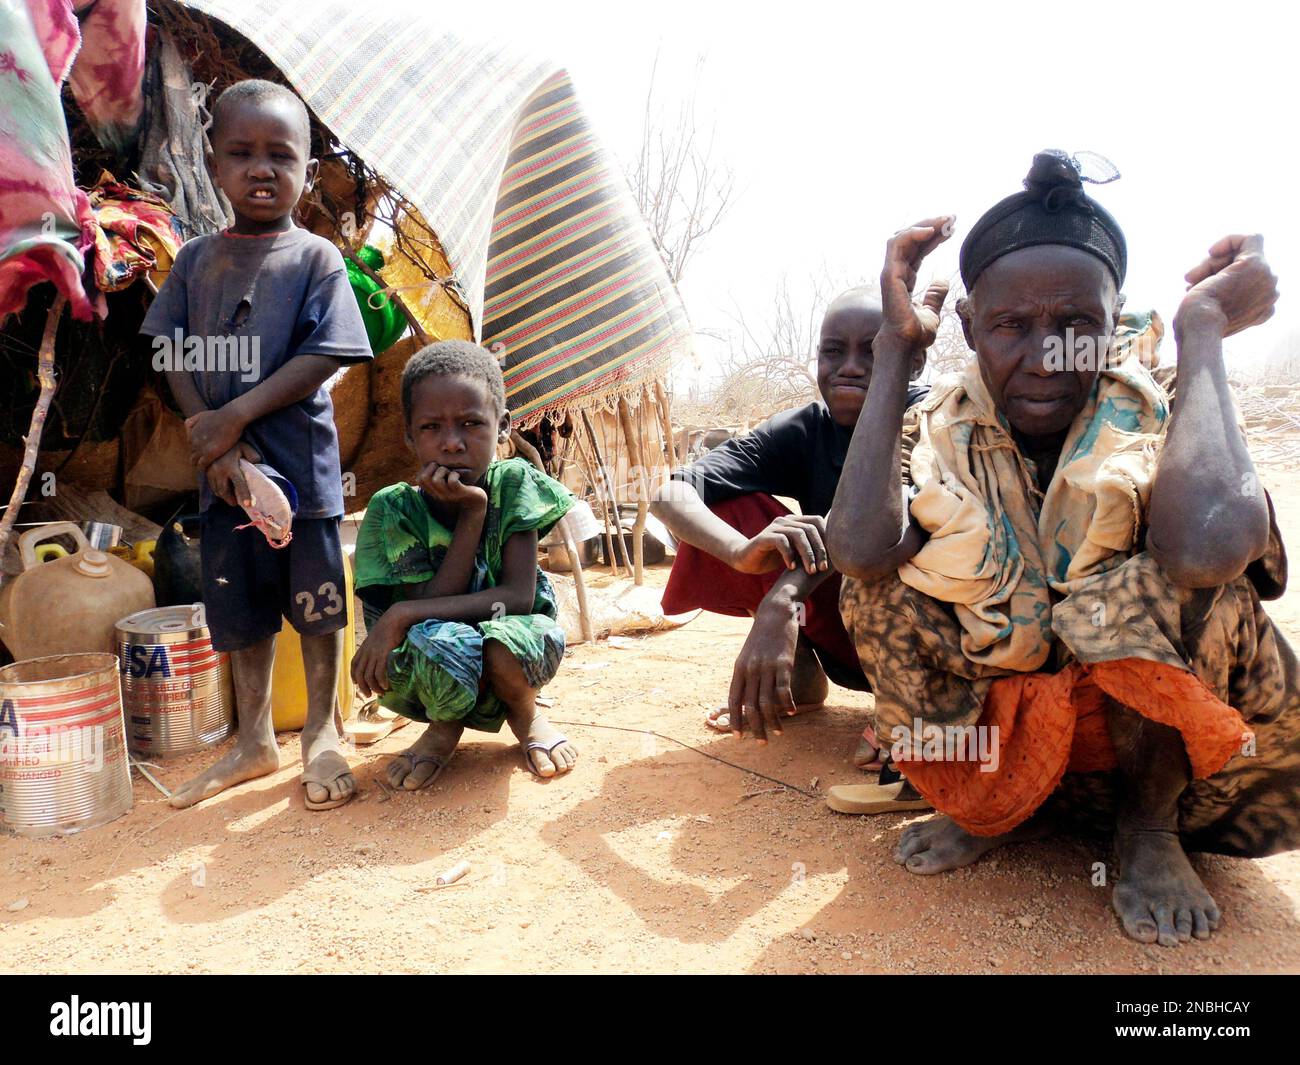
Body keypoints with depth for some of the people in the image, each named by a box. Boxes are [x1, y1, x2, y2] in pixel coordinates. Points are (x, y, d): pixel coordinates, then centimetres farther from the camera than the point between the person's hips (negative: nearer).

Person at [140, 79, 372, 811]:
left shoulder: (316, 257, -2)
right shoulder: (197, 259, 9)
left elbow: (325, 356, -12)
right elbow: (176, 359, 4)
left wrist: (236, 414, -16)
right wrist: (215, 441, -9)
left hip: (301, 462, -4)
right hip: (222, 468, 4)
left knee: (316, 600, 5)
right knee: (240, 606, 13)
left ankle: (323, 732, 23)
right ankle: (255, 741, 28)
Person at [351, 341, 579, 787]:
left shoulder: (513, 483, -16)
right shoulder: (393, 508, -16)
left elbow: (520, 597, -22)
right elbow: (432, 606, -23)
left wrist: (404, 614, -29)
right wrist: (472, 511, -29)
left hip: (504, 654, 1)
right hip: (440, 679, 0)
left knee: (511, 638, -35)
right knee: (436, 640, -35)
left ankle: (526, 715, 4)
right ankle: (445, 727, 3)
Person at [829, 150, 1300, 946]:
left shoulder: (1152, 415, -19)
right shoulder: (952, 426, -12)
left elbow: (1208, 545, -45)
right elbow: (860, 548, -35)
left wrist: (1203, 330, -30)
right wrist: (896, 348, -26)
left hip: (1153, 730, -2)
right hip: (1007, 728, 3)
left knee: (1195, 567, -30)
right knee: (874, 590, -18)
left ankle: (1150, 821, -4)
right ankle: (1005, 806, 2)